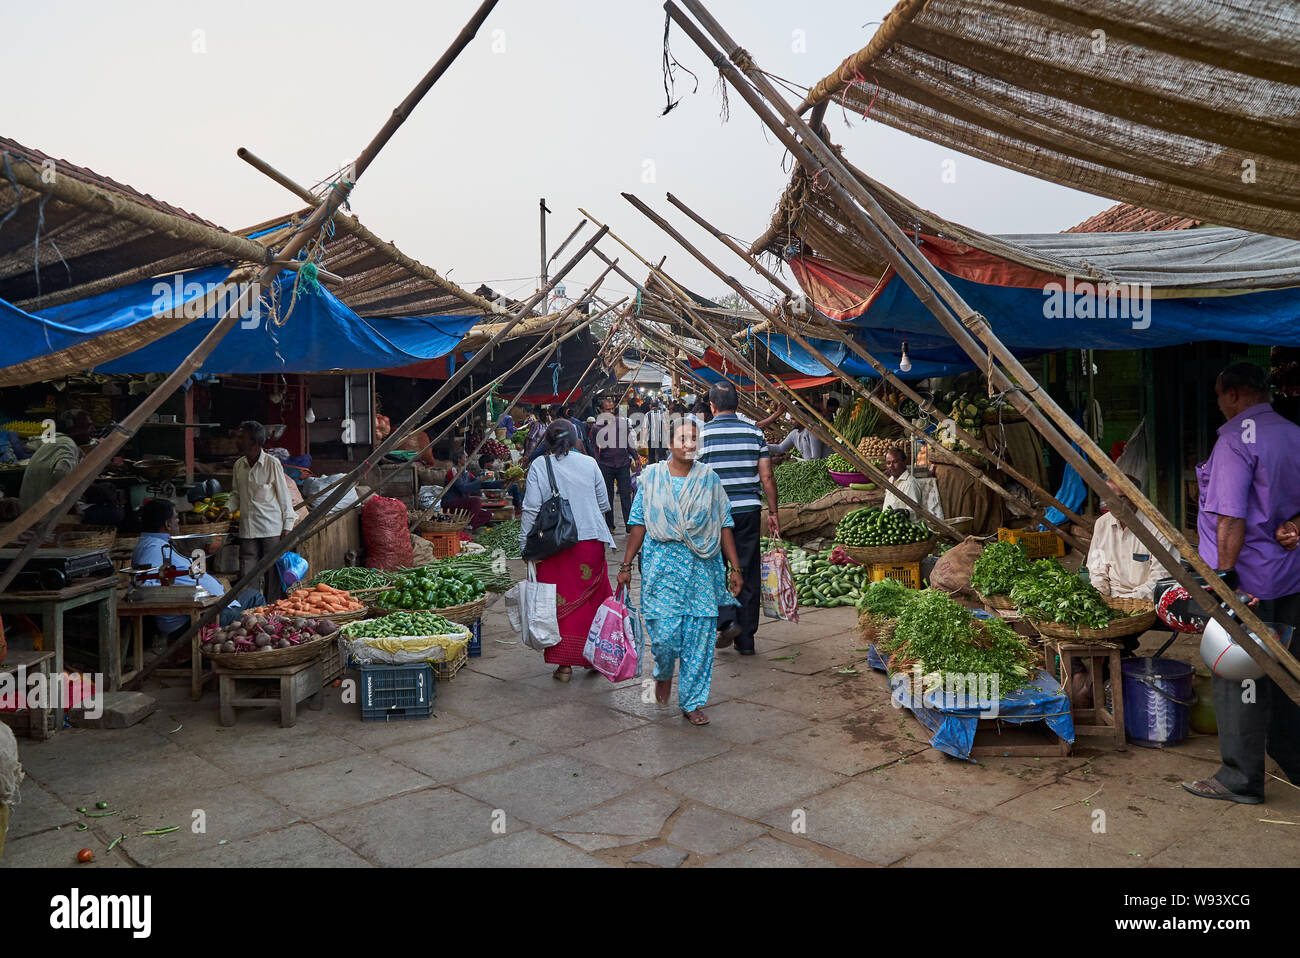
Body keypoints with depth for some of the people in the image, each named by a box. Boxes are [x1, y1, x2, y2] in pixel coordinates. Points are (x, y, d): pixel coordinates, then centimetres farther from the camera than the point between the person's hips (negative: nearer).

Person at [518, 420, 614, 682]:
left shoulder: (539, 466, -2)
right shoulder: (589, 463, 5)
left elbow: (531, 508, -6)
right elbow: (603, 504, 11)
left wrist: (525, 544, 0)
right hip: (591, 540, 2)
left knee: (560, 601, 4)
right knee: (592, 599, 13)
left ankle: (564, 664, 6)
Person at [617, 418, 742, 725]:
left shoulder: (710, 480, 6)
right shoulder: (651, 477, 4)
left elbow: (725, 526, 6)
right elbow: (638, 523, 6)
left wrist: (735, 568, 4)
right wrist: (626, 565, 3)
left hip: (702, 565, 1)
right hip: (662, 564, -1)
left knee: (700, 634, 1)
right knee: (664, 631, -7)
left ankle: (692, 702, 15)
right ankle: (664, 673, 28)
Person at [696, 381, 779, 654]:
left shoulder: (701, 434, -4)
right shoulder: (755, 432, 2)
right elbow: (767, 477, 2)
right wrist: (773, 512, 11)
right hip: (749, 511, 2)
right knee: (749, 575, 8)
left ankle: (726, 619, -8)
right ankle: (746, 640, 14)